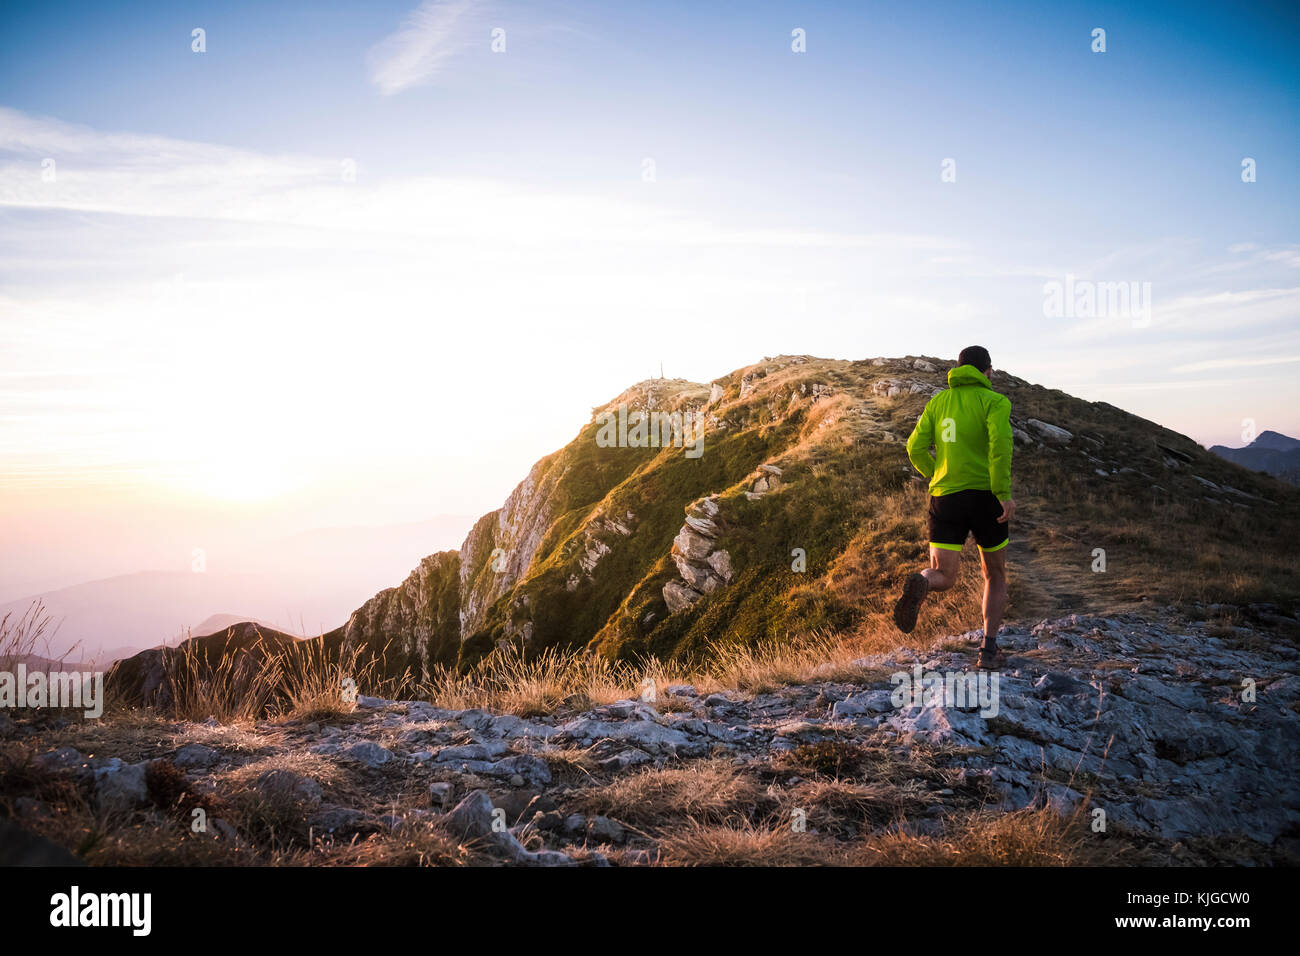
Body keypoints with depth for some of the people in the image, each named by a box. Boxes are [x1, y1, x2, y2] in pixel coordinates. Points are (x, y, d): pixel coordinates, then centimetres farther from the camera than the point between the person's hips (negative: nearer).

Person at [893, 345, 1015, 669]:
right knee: (995, 575, 17)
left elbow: (916, 447, 7)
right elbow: (1000, 442, -18)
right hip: (986, 497, -2)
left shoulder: (938, 402, 13)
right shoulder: (994, 401, 0)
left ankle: (918, 586, -39)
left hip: (945, 497, 2)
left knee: (943, 578, -1)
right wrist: (1004, 493, -21)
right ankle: (988, 651, 10)